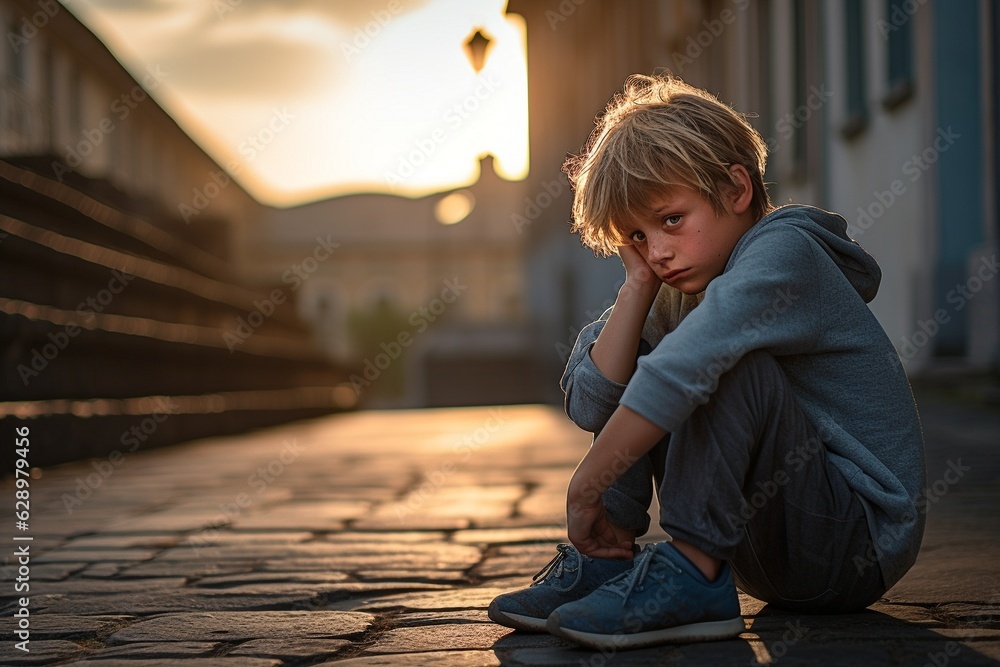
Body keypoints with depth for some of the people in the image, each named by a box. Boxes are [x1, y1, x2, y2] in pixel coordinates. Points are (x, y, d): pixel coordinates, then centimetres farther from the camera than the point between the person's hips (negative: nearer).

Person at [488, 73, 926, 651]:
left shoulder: (783, 253, -17)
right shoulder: (679, 292, 7)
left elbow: (683, 370, -34)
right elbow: (591, 406, -5)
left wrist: (586, 488, -29)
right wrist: (641, 281, -7)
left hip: (861, 540, -8)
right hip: (768, 549, 8)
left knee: (726, 355, -28)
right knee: (625, 359, 8)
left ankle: (691, 574, -24)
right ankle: (607, 557, 0)